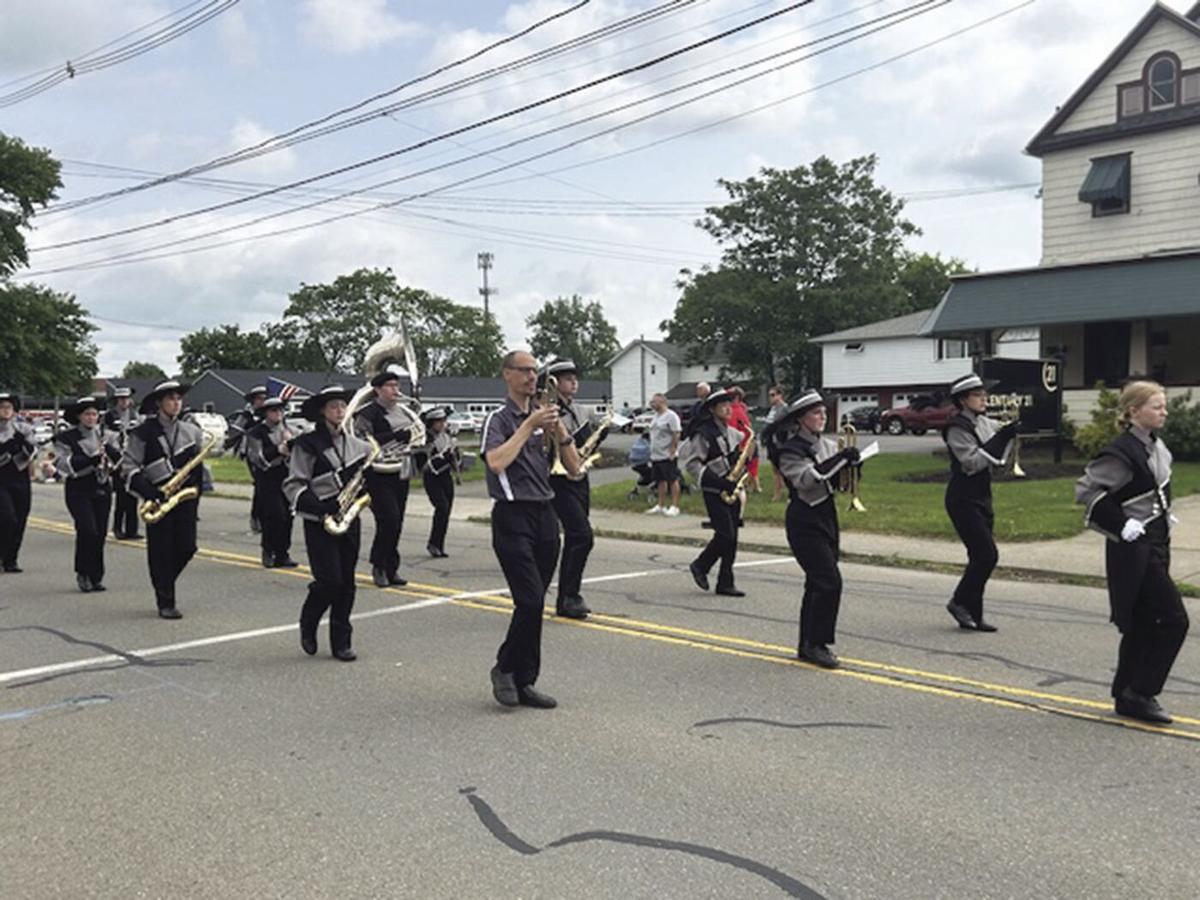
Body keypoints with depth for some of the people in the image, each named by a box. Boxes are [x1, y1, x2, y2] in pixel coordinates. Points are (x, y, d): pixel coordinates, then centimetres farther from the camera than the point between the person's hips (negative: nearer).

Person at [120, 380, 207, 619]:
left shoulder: (190, 431, 9)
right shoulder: (143, 433, -4)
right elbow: (128, 466, -6)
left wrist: (197, 483, 5)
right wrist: (147, 492, -18)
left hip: (185, 496, 4)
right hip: (158, 499, -4)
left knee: (187, 547, -1)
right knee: (161, 551, -2)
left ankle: (164, 585, 26)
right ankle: (165, 602, 8)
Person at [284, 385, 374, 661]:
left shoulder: (352, 442, 10)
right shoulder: (307, 444, -8)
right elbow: (292, 485, -10)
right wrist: (317, 509, -21)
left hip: (349, 519, 5)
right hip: (320, 523, -5)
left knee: (346, 582, 6)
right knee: (330, 581, -11)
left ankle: (341, 643, 14)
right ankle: (307, 625, 17)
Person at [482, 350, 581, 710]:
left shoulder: (544, 416, 14)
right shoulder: (499, 419, -4)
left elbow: (573, 468, 9)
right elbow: (496, 462, -23)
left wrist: (559, 429, -6)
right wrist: (529, 425, -19)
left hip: (545, 515, 6)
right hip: (513, 517, -6)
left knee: (533, 604, 7)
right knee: (531, 601, -14)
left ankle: (523, 681, 15)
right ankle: (506, 668, 7)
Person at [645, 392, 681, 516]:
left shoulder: (671, 416, -11)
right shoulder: (656, 416, 16)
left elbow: (676, 435, -16)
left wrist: (672, 452, -19)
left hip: (667, 456, -9)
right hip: (656, 455, 9)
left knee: (673, 480, -2)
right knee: (661, 481, 13)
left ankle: (675, 507, 1)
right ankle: (660, 506, 20)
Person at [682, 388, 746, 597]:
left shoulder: (731, 433, 13)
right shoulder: (704, 433, -11)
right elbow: (692, 463, -15)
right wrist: (718, 482, -21)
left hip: (731, 491, 7)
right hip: (714, 493, -7)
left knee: (732, 537, 5)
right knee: (725, 533, -13)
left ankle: (725, 583, 11)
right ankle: (700, 566, 10)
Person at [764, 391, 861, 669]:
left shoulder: (828, 445, 10)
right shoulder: (790, 449, -13)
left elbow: (837, 482, 13)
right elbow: (806, 478, -28)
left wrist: (850, 463, -5)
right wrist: (840, 459, -29)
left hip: (827, 517, 8)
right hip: (804, 522, -8)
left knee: (817, 583, 11)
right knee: (830, 582, -14)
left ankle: (808, 645, 21)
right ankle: (816, 644, -3)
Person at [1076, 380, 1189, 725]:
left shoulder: (1157, 447, 10)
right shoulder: (1122, 453, -18)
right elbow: (1086, 489, -22)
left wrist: (1163, 516, 14)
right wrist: (1121, 525, -20)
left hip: (1156, 545, 9)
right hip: (1133, 550, -9)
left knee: (1142, 624, 13)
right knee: (1173, 619, -9)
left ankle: (1126, 694, 23)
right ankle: (1140, 694, 0)